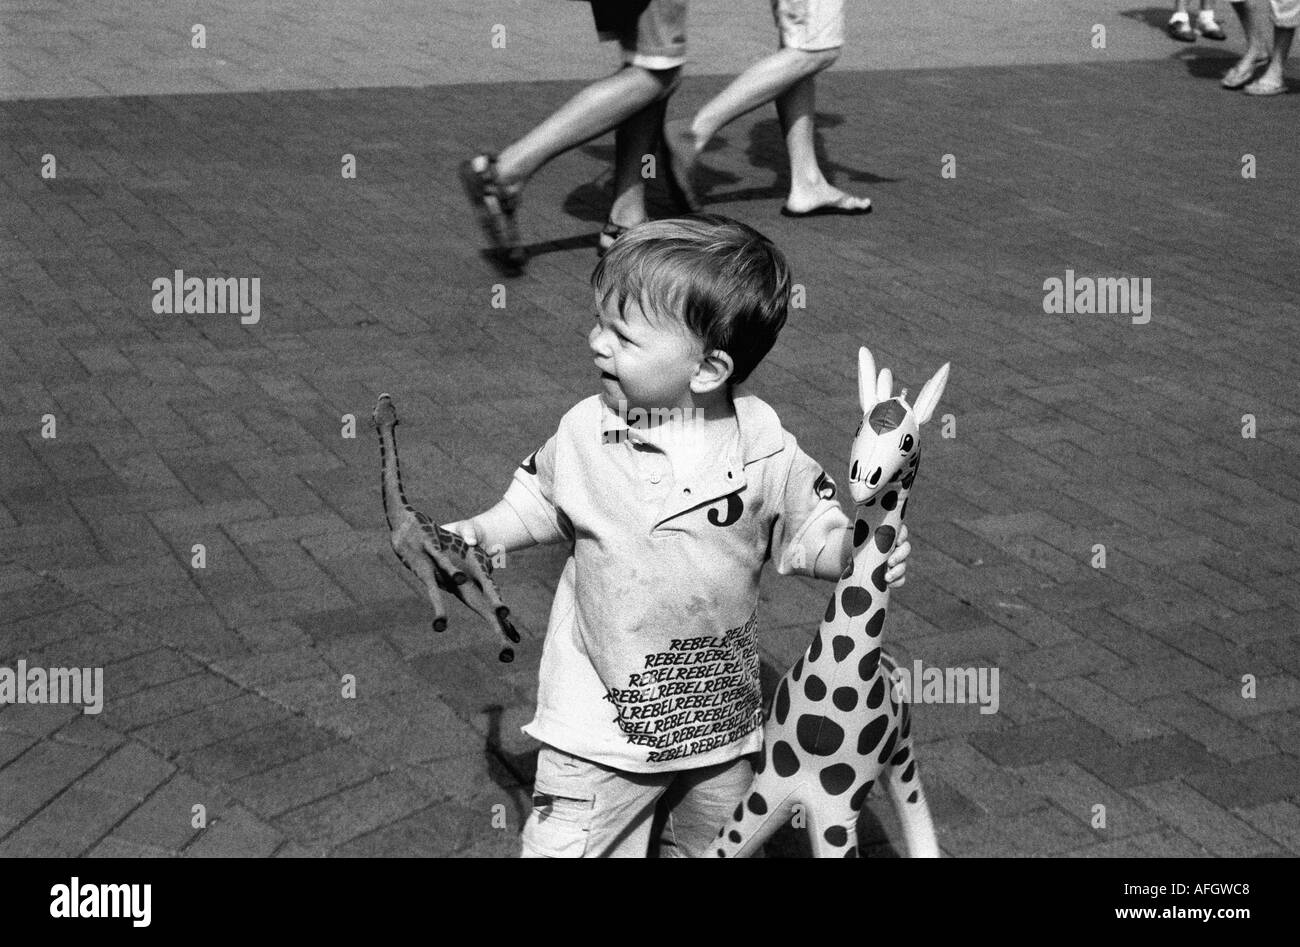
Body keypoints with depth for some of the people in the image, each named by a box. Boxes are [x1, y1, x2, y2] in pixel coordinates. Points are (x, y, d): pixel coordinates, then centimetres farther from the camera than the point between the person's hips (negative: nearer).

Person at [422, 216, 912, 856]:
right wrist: (483, 534, -5)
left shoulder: (764, 448, -12)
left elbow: (811, 534, 0)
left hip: (721, 725, 1)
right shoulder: (585, 433, -10)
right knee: (566, 846, -2)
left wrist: (862, 551, -19)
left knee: (713, 847, 20)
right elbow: (539, 501, 10)